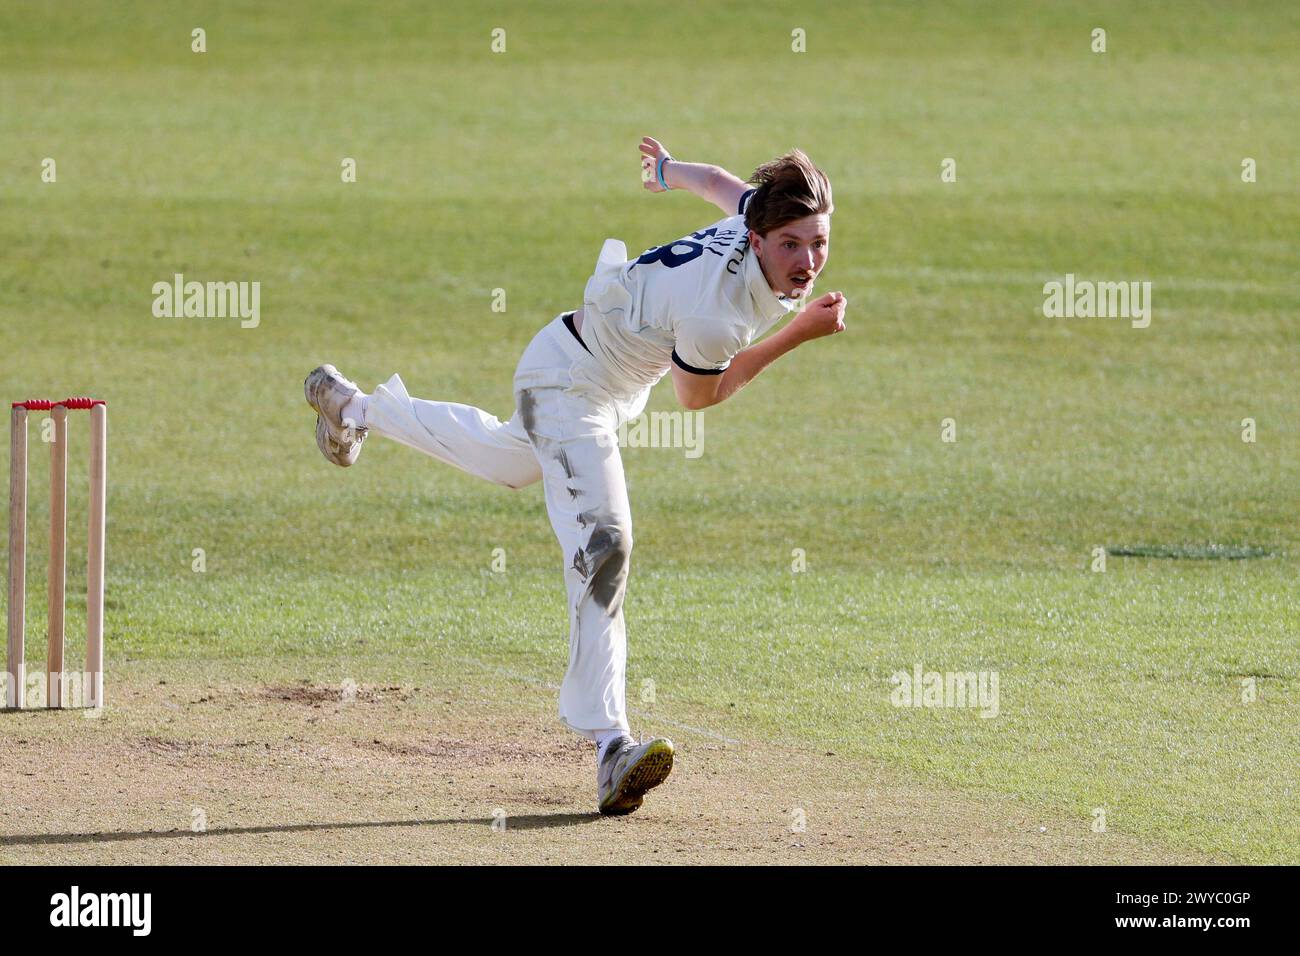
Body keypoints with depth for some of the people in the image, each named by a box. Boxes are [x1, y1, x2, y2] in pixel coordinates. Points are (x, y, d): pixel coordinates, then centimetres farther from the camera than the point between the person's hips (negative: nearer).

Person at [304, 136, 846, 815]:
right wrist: (801, 333, -24)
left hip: (616, 382, 9)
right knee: (602, 542, -24)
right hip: (571, 381, -9)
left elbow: (722, 182, 4)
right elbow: (699, 395, -20)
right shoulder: (711, 311, -41)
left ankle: (358, 408, 57)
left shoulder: (759, 210, -20)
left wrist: (669, 170, 27)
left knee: (510, 462, 34)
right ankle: (608, 741, -31)